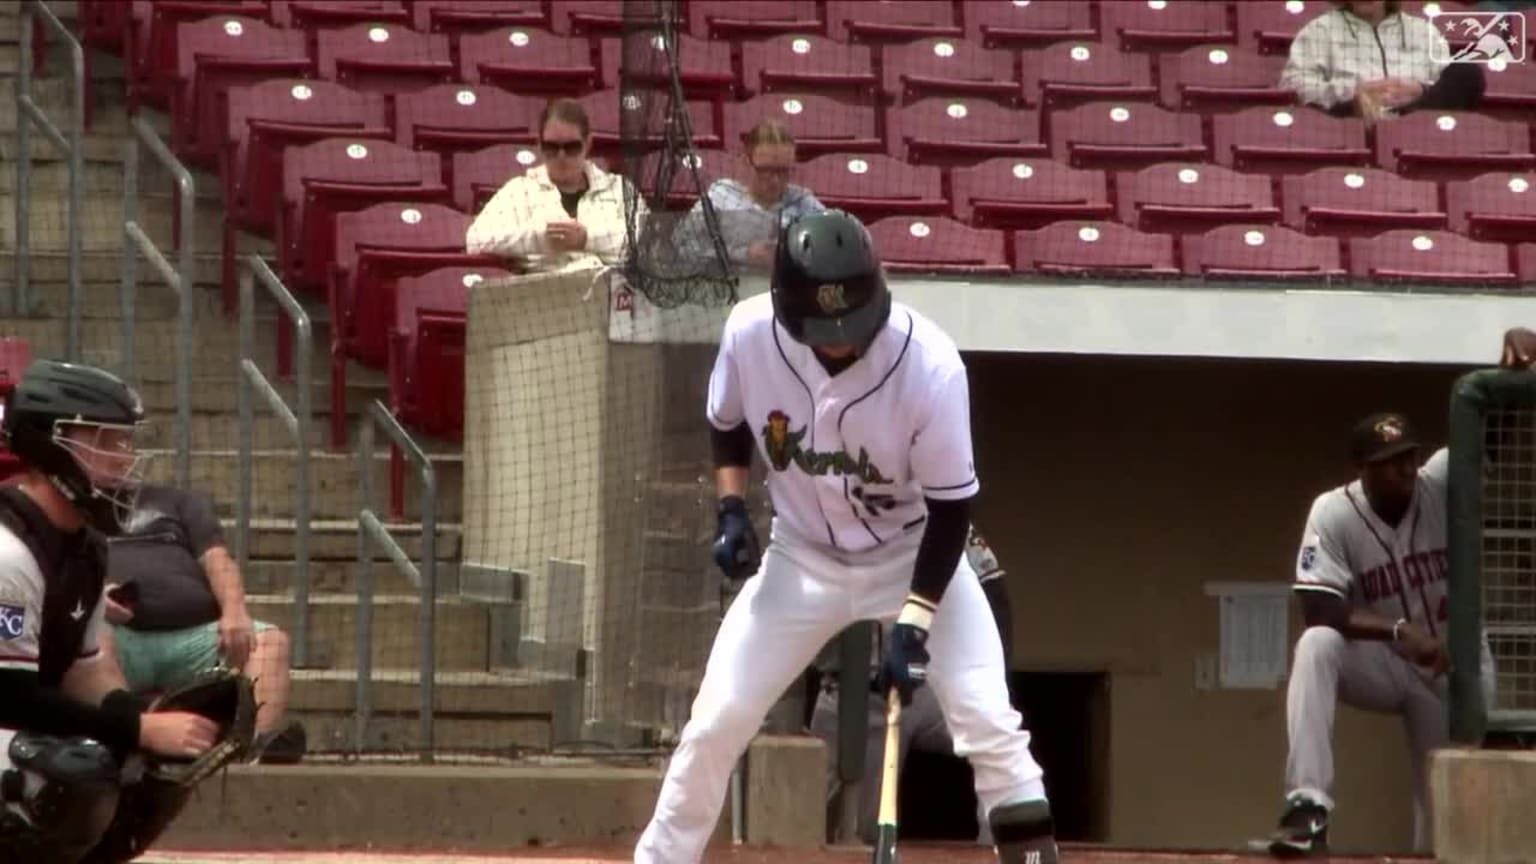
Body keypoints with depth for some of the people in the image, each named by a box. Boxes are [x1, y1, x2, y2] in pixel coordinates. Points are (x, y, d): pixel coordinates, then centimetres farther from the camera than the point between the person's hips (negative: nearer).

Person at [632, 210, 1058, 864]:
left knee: (988, 723, -16)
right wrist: (732, 508, -10)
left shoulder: (930, 365, -29)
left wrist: (914, 625, -25)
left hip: (915, 556, -2)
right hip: (802, 557, 2)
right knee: (717, 720, -4)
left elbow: (951, 506, -20)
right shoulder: (750, 333, -20)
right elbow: (727, 424, 4)